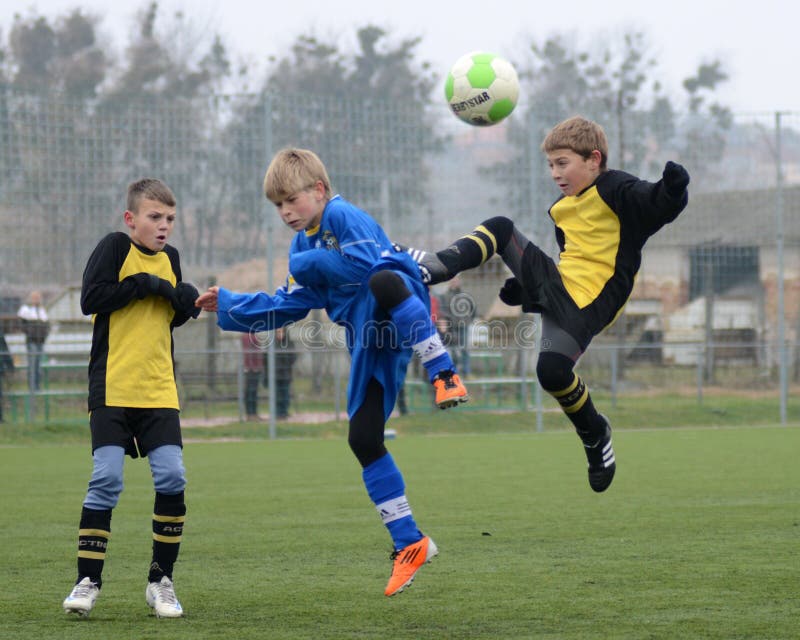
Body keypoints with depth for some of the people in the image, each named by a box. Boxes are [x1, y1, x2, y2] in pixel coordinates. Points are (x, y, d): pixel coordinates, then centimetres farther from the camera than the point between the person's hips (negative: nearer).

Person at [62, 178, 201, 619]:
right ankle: (87, 581, 1)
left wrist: (186, 304, 1)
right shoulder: (115, 247, -4)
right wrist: (143, 284, -14)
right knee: (106, 479, -8)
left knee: (171, 479, -5)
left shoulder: (170, 259, 13)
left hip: (159, 391, 5)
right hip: (112, 386, -5)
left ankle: (161, 581, 6)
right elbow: (91, 299, -15)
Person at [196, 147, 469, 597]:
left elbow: (369, 264, -22)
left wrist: (311, 262, -10)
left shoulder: (344, 217, -7)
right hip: (370, 341, 9)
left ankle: (445, 376, -37)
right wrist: (228, 306, 23)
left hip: (400, 318, -8)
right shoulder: (304, 244, 20)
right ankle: (409, 544, 11)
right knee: (363, 440, 1)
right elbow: (287, 307, 27)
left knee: (383, 282, -43)